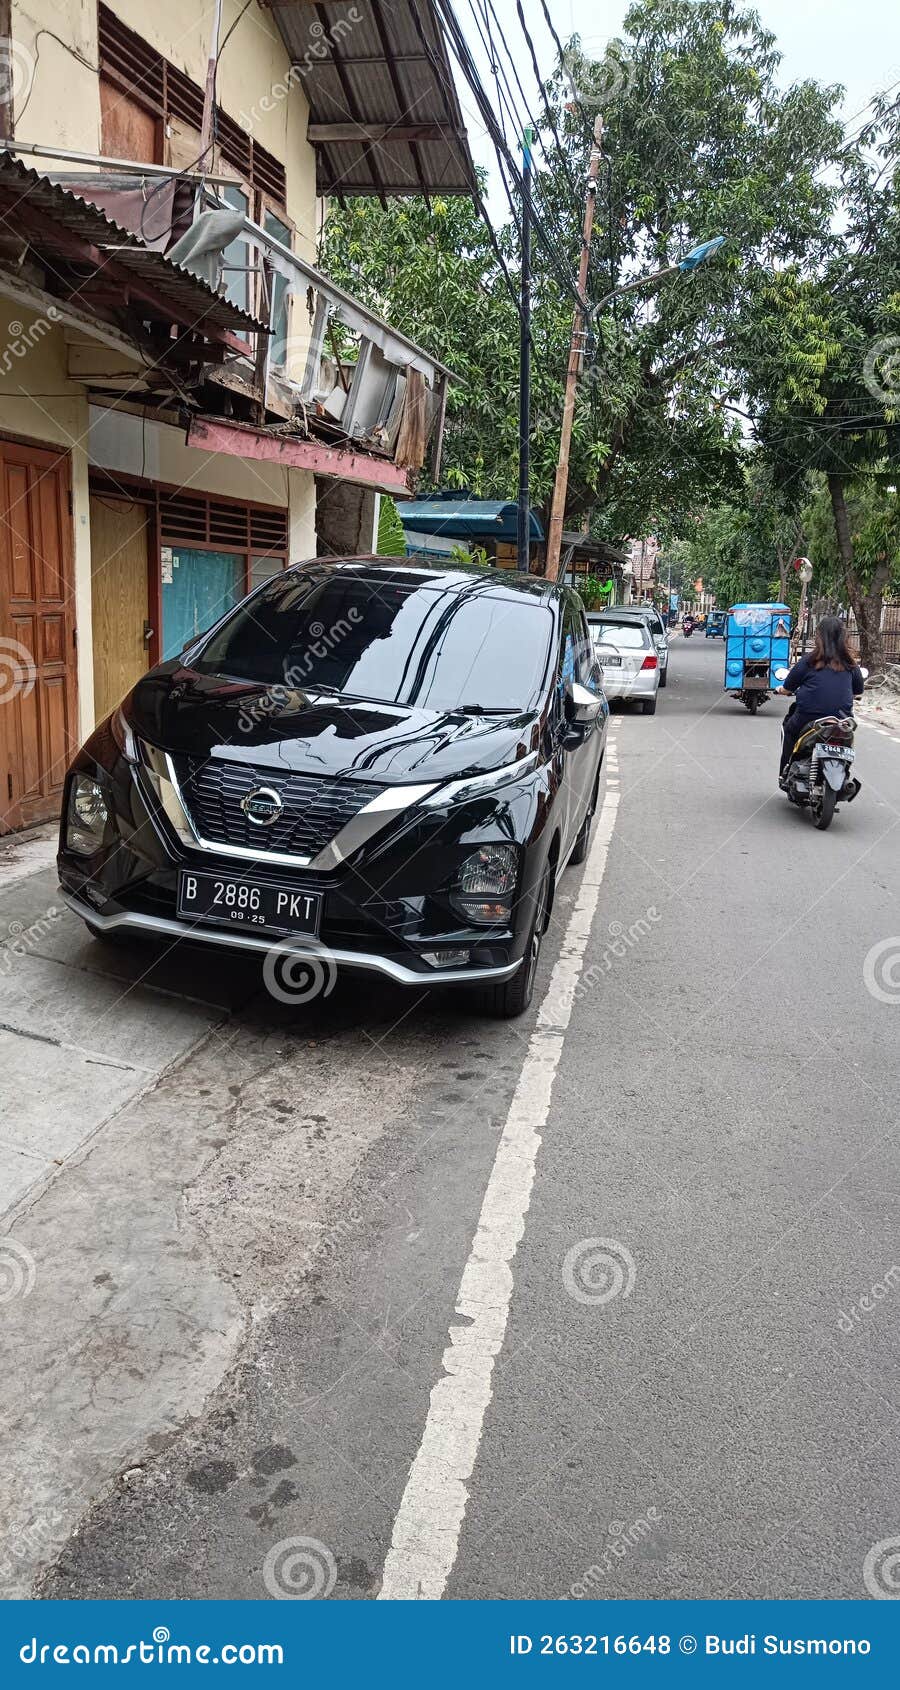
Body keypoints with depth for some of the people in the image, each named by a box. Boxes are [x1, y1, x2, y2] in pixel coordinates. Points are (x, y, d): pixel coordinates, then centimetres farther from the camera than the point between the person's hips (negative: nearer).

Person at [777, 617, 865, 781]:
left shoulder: (810, 660, -5)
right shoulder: (850, 663, 3)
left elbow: (788, 687, 4)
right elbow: (858, 692, 14)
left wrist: (781, 690, 27)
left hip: (807, 720, -2)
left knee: (788, 728, 27)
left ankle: (785, 773, 22)